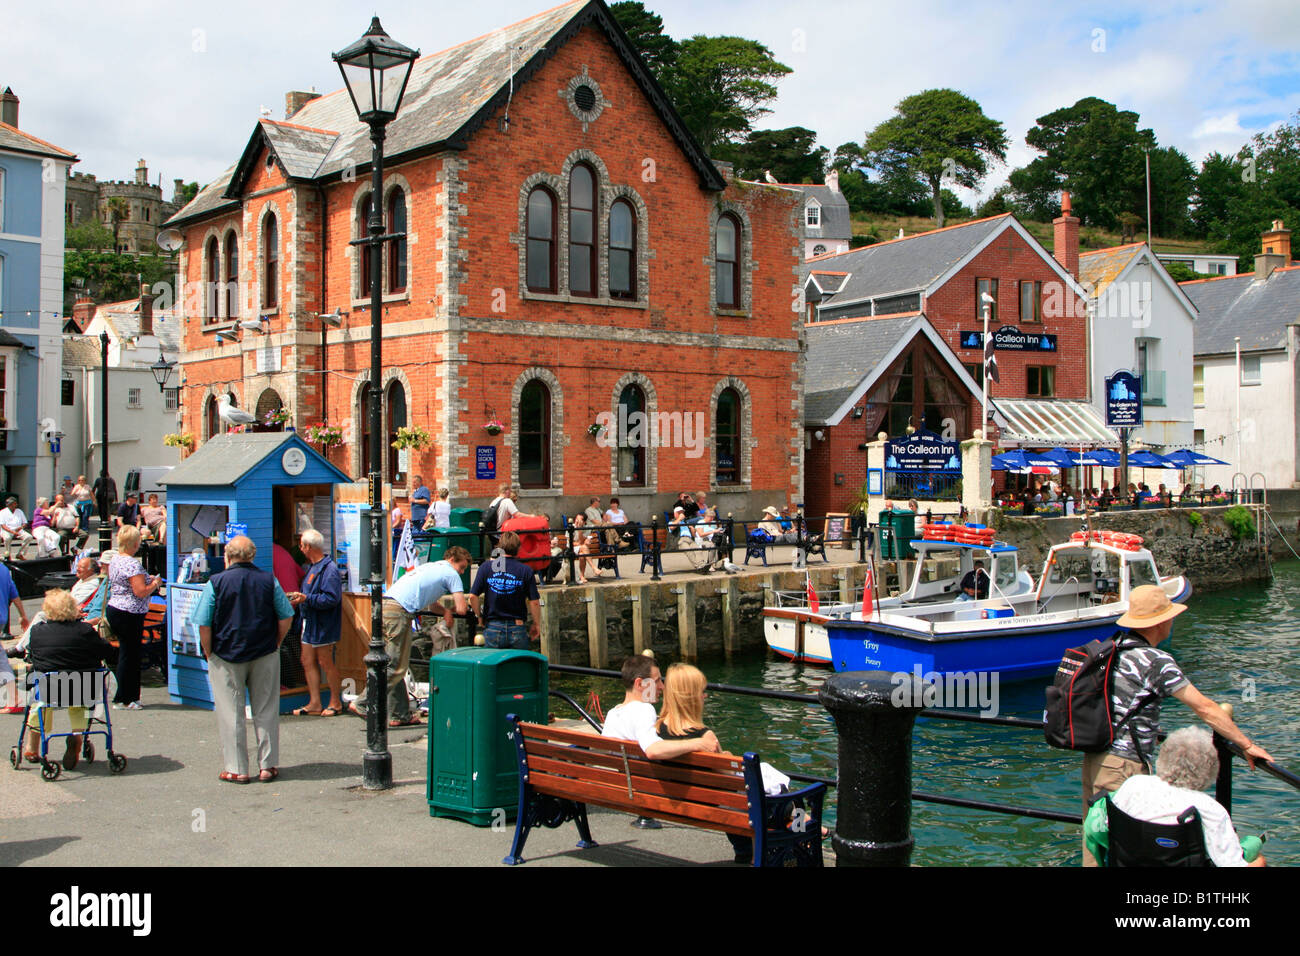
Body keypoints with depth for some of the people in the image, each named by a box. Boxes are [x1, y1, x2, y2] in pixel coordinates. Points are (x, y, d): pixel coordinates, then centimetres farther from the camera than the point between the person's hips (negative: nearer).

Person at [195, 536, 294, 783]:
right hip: (265, 656, 2)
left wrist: (209, 653, 4)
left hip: (226, 657, -2)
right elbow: (286, 617, 2)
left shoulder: (216, 583, -7)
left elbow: (204, 624, -8)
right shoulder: (269, 580, 0)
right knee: (266, 712, 9)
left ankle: (236, 769, 7)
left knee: (231, 714, 5)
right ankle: (268, 765, 13)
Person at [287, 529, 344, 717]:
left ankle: (336, 703, 10)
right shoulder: (312, 567, 15)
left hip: (323, 626, -10)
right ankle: (314, 703, 16)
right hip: (309, 624, 10)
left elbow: (331, 598, -25)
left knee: (326, 663, -1)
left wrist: (306, 599, -25)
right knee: (308, 662, 10)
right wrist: (297, 600, 12)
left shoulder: (329, 569, -18)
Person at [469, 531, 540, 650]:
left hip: (493, 627, 1)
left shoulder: (486, 567, -1)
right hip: (517, 627, -1)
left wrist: (480, 616, 12)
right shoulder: (525, 570, -4)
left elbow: (473, 596, -3)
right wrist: (536, 624, 8)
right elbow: (534, 601, -5)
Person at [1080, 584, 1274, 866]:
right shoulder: (1156, 661, -14)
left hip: (1093, 758, 8)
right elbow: (1204, 708, -10)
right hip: (1122, 766, -8)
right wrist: (1247, 745, -1)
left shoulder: (1113, 648, 10)